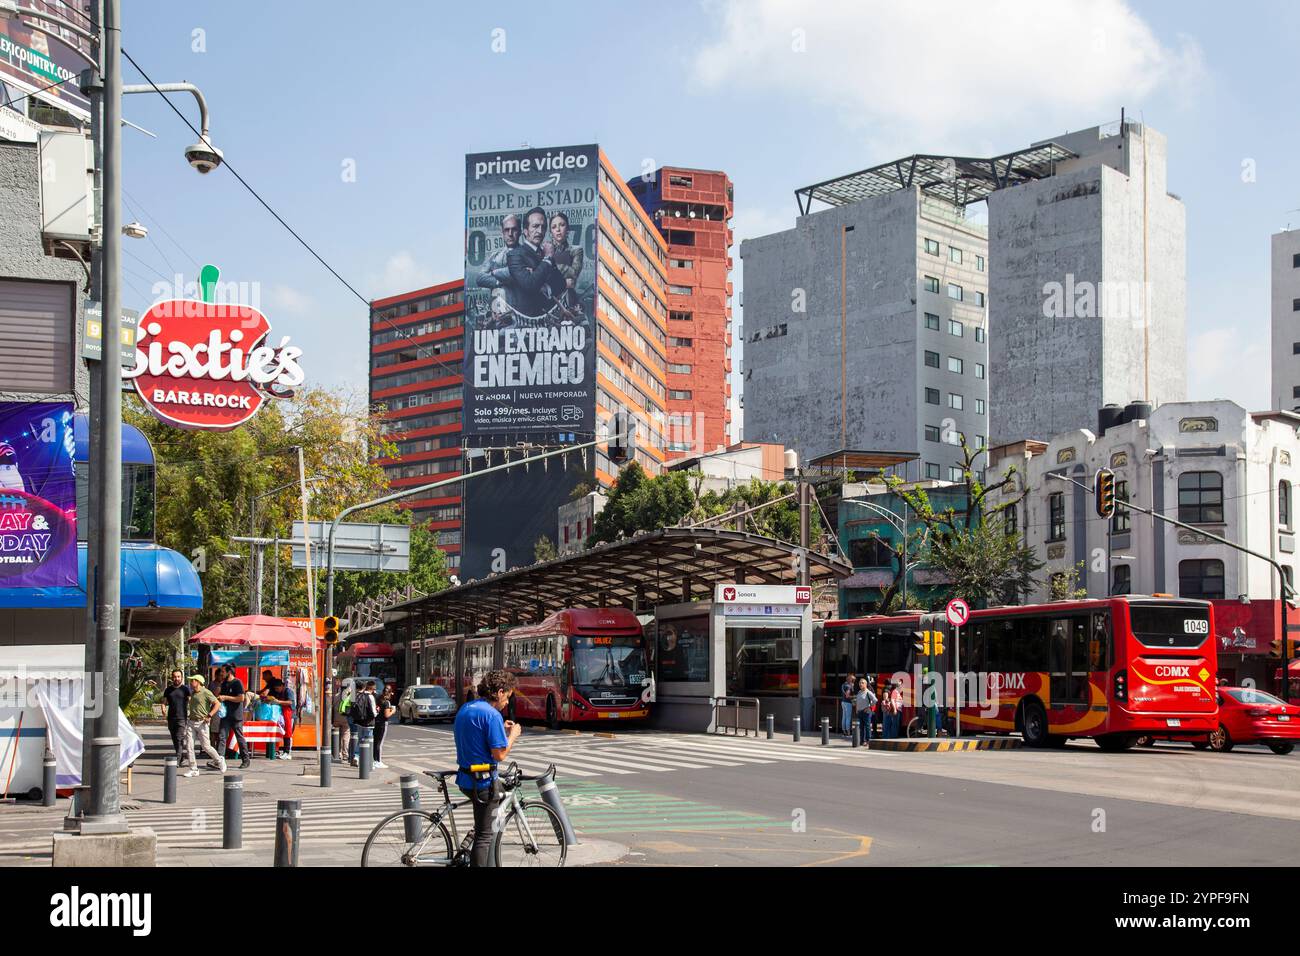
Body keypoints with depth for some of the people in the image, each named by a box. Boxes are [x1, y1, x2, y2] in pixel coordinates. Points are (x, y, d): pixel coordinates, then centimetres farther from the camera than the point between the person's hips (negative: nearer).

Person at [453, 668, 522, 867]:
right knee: (484, 836, -2)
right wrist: (512, 735, -3)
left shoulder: (464, 709, 11)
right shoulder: (491, 714, -18)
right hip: (483, 782, -9)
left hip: (465, 778, 9)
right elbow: (499, 754, -20)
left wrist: (502, 730, 16)